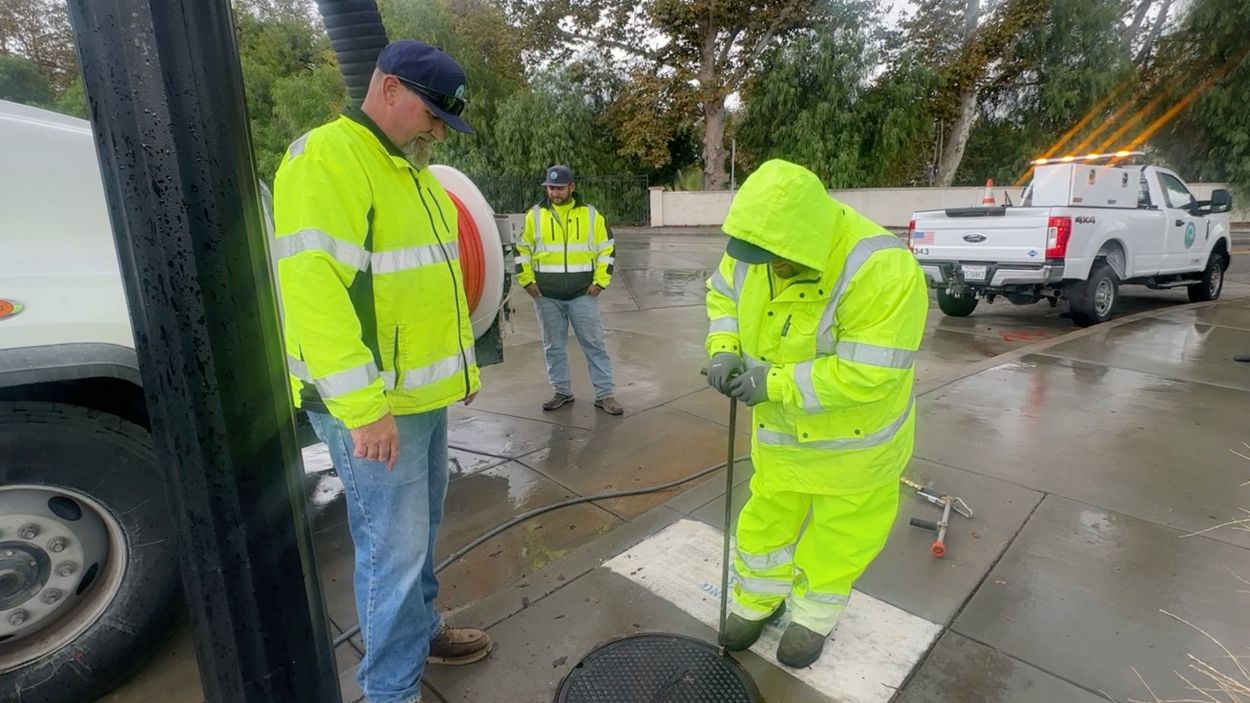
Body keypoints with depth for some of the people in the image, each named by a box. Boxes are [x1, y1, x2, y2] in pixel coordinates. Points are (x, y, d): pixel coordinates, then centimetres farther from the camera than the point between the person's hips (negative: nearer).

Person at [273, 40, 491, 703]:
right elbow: (314, 289, -24)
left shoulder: (410, 169, 16)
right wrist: (364, 408, -26)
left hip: (423, 394, 9)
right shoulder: (325, 159, -15)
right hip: (372, 406, -9)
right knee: (394, 547, 2)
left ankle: (421, 630, 42)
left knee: (421, 530, 21)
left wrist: (462, 363, 20)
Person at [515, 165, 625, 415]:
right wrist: (527, 280, 0)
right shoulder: (535, 215, 4)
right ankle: (562, 392, 24)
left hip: (583, 294, -1)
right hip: (546, 296, 2)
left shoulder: (590, 214, 2)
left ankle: (604, 395, 10)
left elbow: (607, 248, 5)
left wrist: (600, 281, -3)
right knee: (554, 347, 10)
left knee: (594, 344, 2)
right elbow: (521, 250, 10)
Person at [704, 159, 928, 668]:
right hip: (780, 427, 5)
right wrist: (723, 350, -15)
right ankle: (756, 601, 46)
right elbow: (723, 293, 3)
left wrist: (775, 383, -31)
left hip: (852, 436, -4)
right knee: (768, 515, 21)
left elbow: (868, 373, -34)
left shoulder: (882, 271, -34)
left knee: (839, 530, 17)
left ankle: (814, 616, 43)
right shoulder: (757, 248, -15)